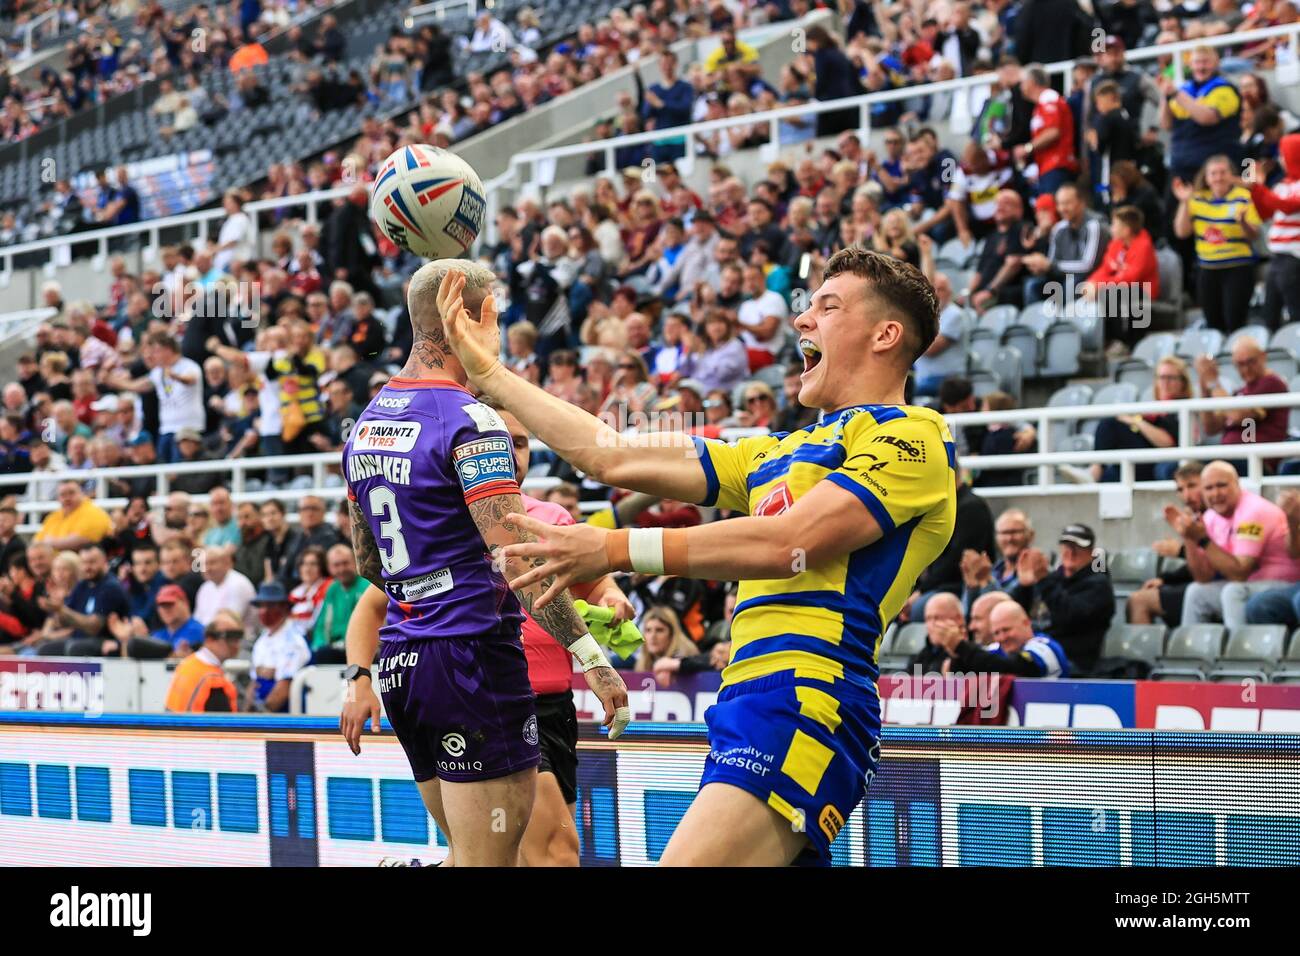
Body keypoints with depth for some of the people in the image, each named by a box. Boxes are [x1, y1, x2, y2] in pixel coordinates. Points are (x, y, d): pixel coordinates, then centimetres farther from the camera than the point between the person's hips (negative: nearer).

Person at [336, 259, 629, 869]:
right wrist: (591, 657, -19)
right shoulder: (470, 420, -13)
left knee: (469, 853, 19)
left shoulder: (366, 423, 12)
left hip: (402, 661, 9)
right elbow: (518, 561, -20)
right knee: (489, 862, -4)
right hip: (472, 656, -8)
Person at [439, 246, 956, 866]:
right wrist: (490, 374, 30)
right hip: (753, 700, 9)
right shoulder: (782, 453, 28)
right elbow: (615, 459, 27)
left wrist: (615, 549, -14)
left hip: (805, 700, -9)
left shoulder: (912, 435, 1)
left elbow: (791, 544, -12)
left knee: (685, 861, -23)